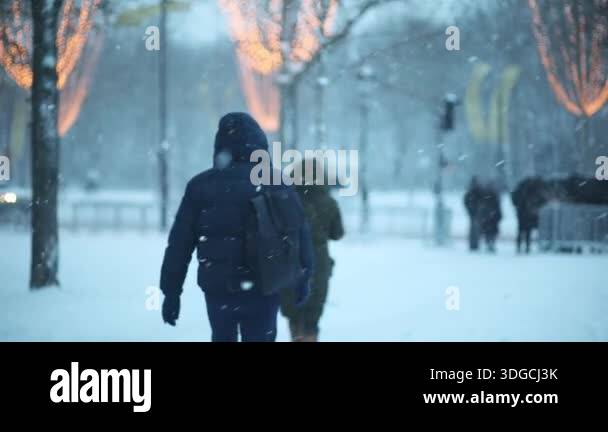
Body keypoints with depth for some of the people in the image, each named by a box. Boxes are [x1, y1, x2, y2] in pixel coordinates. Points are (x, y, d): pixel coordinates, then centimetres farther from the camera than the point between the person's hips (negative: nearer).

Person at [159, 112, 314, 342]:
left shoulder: (201, 185, 1)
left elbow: (179, 242, 1)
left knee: (223, 338, 21)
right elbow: (300, 234, -3)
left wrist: (171, 290, 6)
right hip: (263, 289, -2)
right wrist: (302, 278, 8)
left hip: (217, 288, 2)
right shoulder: (277, 183, -2)